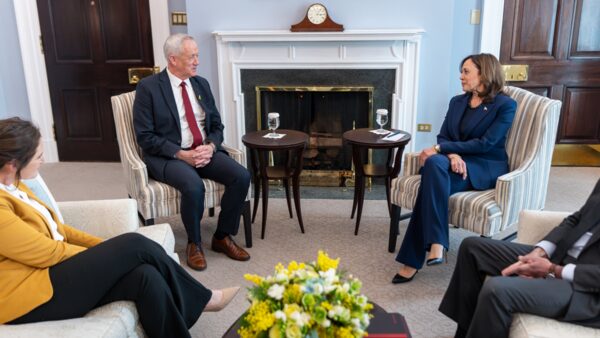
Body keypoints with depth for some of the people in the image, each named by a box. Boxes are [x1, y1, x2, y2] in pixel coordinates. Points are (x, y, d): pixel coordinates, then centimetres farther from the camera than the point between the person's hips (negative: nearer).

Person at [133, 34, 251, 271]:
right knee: (194, 186, -35)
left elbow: (216, 125, 12)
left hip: (205, 151, 5)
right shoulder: (148, 87, -6)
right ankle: (194, 243, -7)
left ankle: (222, 237, 0)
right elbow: (145, 136, -10)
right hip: (168, 156, -5)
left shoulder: (201, 84, 11)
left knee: (242, 176, -19)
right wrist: (181, 154, -20)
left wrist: (211, 147, -10)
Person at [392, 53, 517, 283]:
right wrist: (452, 154, -17)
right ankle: (436, 243, -36)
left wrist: (439, 149, -17)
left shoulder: (505, 105, -2)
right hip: (456, 162, 5)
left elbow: (485, 143, -12)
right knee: (434, 164, -34)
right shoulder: (457, 102, 17)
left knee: (434, 164, -34)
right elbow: (443, 136, 8)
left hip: (487, 167, -5)